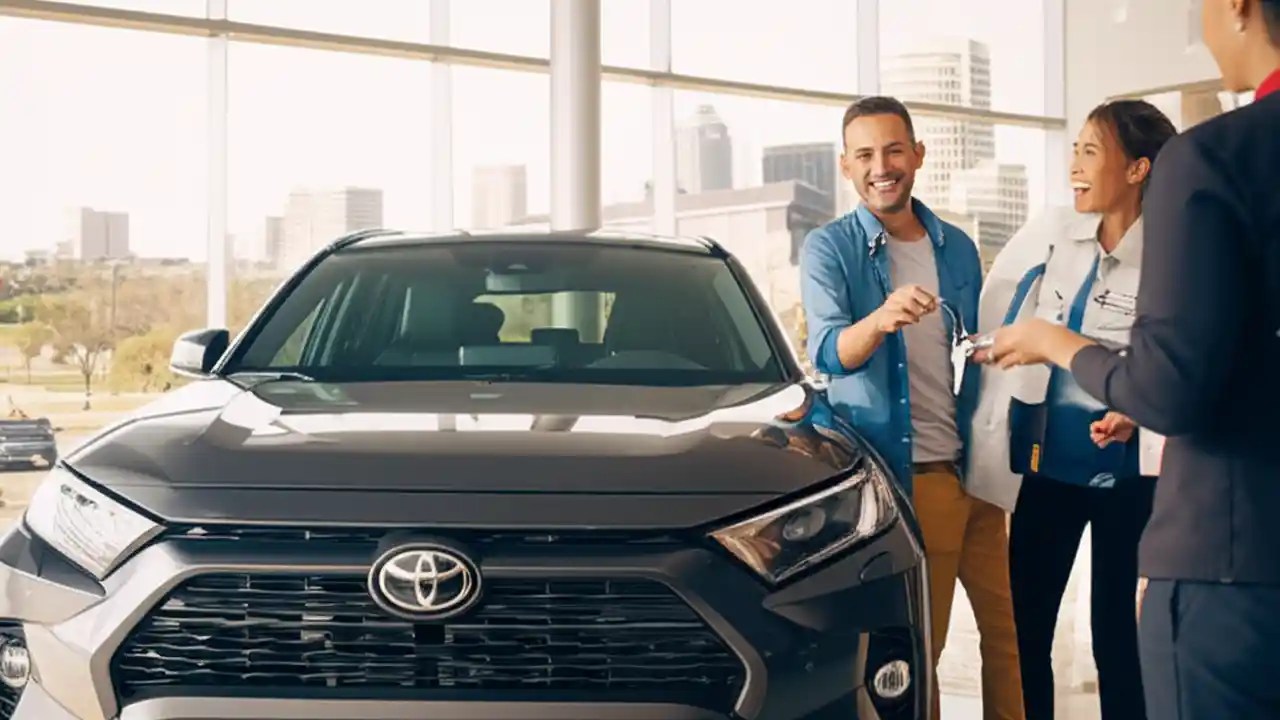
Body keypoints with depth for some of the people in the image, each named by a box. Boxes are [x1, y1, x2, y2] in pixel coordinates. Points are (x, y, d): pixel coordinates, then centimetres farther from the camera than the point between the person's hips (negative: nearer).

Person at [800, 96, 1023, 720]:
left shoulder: (957, 248, 10)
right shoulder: (828, 249, -5)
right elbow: (828, 353, -20)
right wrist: (881, 319, -41)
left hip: (972, 470, 5)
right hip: (903, 478, -5)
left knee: (1005, 626, 8)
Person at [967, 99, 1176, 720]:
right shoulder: (1046, 235, 0)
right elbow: (989, 330, 6)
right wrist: (986, 436, 4)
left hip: (1125, 474, -3)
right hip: (1042, 467, 3)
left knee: (1117, 635, 6)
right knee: (1025, 629, 8)